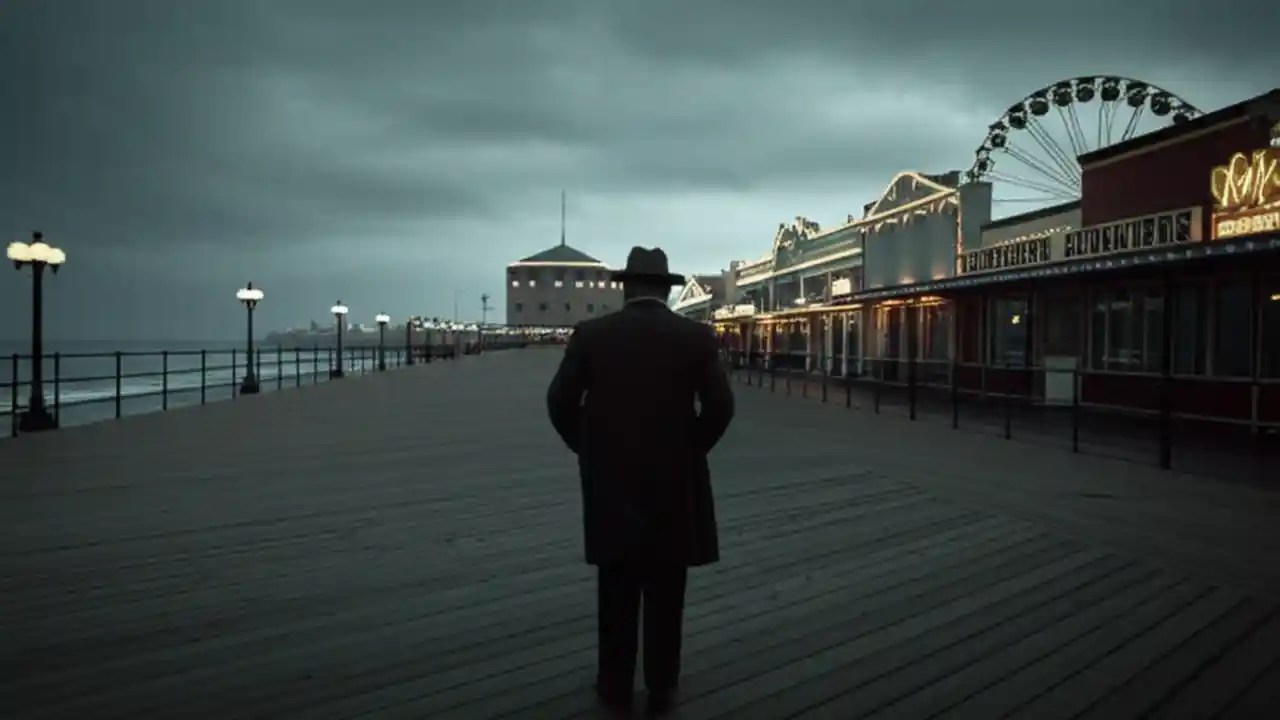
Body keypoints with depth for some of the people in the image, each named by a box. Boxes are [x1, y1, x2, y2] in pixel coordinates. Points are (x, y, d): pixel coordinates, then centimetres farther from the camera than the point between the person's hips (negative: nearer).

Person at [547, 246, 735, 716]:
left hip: (609, 479, 0)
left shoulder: (590, 334, -4)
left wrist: (588, 450, 9)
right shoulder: (697, 337, -5)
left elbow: (560, 402, -5)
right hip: (675, 480, 0)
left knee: (617, 589, 13)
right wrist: (691, 450, 6)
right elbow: (720, 407, -8)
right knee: (665, 591, 11)